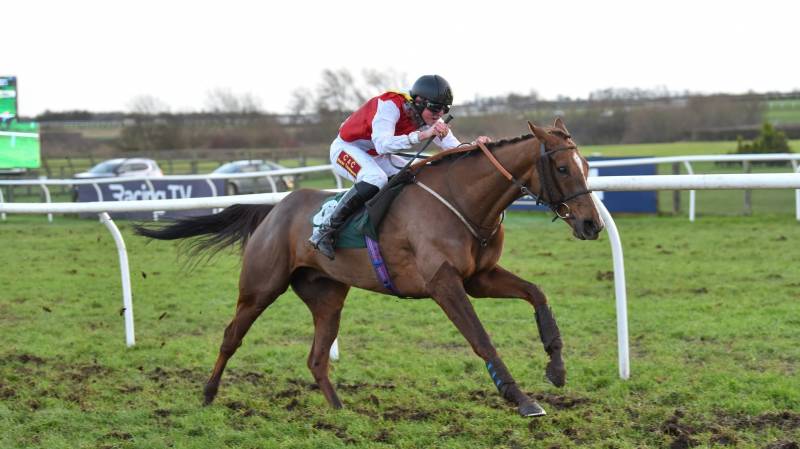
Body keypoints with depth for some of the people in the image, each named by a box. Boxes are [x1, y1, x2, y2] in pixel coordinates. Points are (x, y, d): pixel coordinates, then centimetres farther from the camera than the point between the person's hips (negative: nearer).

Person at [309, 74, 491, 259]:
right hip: (347, 149, -8)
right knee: (375, 179, -36)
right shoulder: (390, 106, -31)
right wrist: (422, 135, -55)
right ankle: (326, 229, -28)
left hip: (378, 157, 8)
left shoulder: (430, 118, -10)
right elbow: (382, 145, -46)